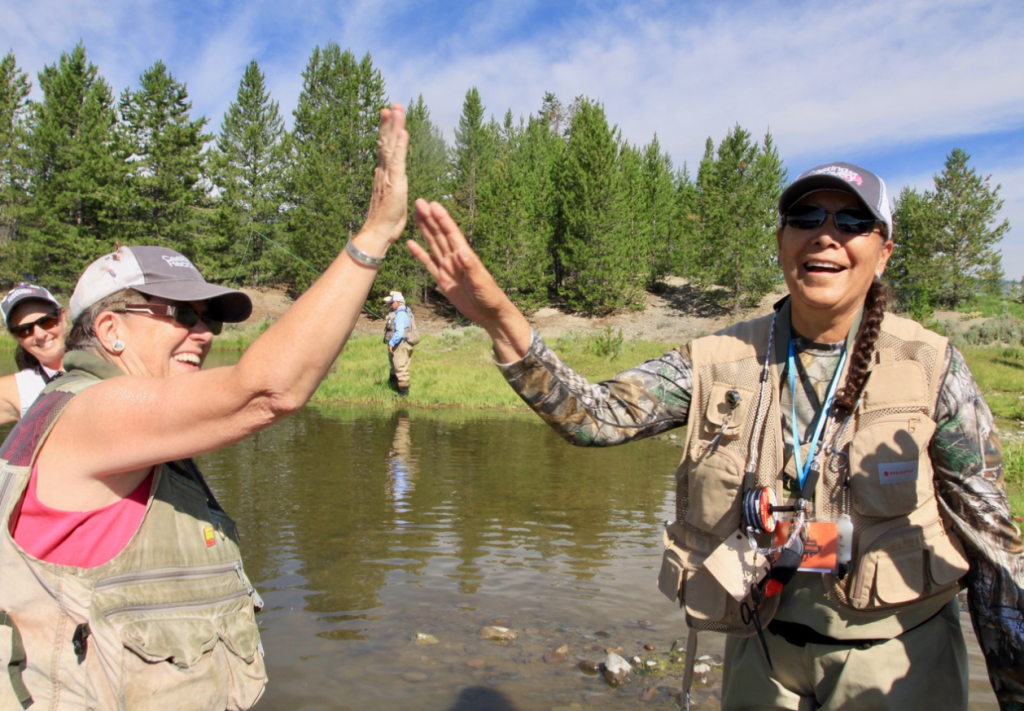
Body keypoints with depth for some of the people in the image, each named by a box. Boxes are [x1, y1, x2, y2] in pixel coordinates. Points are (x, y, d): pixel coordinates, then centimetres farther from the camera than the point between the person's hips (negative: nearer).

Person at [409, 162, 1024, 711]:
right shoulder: (724, 362, -10)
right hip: (761, 655, 2)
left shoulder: (933, 370, -13)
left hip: (894, 661, -1)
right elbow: (597, 414, -20)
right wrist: (502, 319, -34)